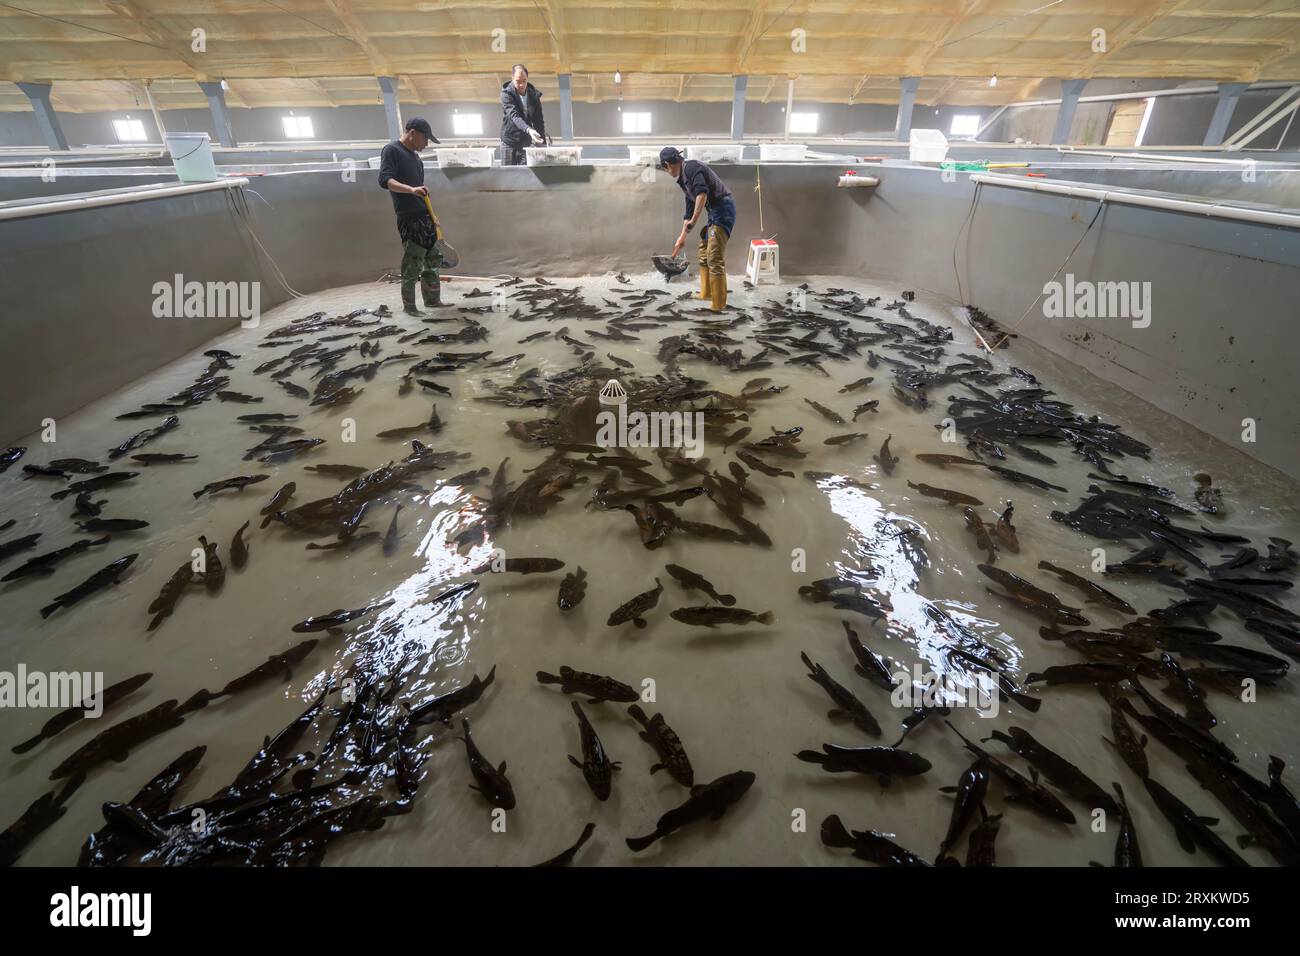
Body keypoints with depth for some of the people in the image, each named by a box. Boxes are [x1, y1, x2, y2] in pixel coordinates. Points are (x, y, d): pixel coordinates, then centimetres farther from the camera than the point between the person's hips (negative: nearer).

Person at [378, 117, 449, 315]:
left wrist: (433, 217, 21)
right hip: (409, 218, -9)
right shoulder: (392, 150, -5)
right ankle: (408, 306, 3)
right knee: (412, 264, -6)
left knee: (434, 258, 12)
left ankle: (432, 299, 23)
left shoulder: (415, 156, 19)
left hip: (425, 217, 9)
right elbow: (384, 180, -18)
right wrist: (411, 189, -33)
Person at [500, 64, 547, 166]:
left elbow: (539, 120, 6)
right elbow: (514, 115, -25)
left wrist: (542, 142, -3)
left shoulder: (534, 94, 1)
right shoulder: (506, 94, -10)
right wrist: (528, 130, -42)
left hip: (526, 142, 2)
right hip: (509, 141, -2)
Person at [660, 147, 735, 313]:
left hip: (723, 210, -10)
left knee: (715, 258, -11)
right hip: (715, 212, 10)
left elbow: (702, 193, -24)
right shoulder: (684, 178, 22)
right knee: (704, 252, 19)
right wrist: (682, 236, 34)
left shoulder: (691, 167, -9)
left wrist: (693, 221, -23)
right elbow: (690, 208, 30)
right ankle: (706, 293, 30)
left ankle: (718, 303, -9)